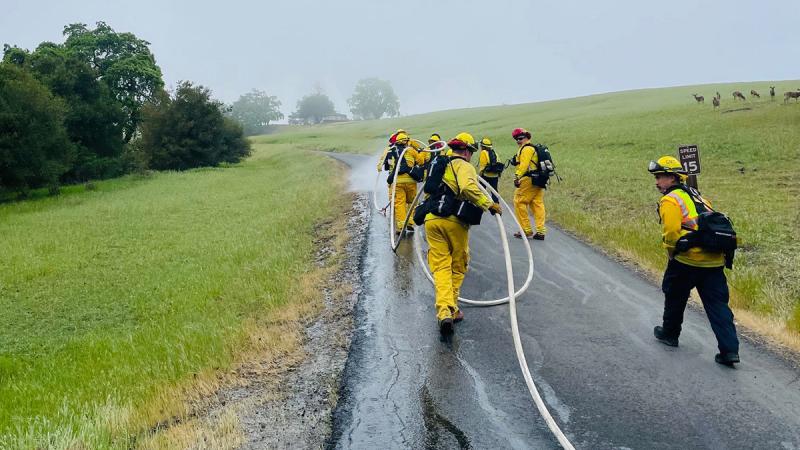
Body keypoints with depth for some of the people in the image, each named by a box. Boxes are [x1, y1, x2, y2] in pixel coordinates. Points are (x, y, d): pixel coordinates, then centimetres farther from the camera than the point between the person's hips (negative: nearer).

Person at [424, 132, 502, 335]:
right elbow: (468, 188, -21)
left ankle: (444, 311, -16)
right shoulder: (464, 166, -2)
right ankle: (452, 310, 18)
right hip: (454, 221, -5)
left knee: (441, 267, 1)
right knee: (457, 268, 13)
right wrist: (489, 204, -15)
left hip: (431, 219, 5)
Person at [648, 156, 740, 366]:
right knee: (718, 304, 5)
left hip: (687, 259, -6)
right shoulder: (696, 195, 20)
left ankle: (669, 333, 34)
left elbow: (671, 232, -17)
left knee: (674, 296, 18)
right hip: (715, 260, 7)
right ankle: (730, 350, -1)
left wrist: (672, 255, 0)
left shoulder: (670, 201, -6)